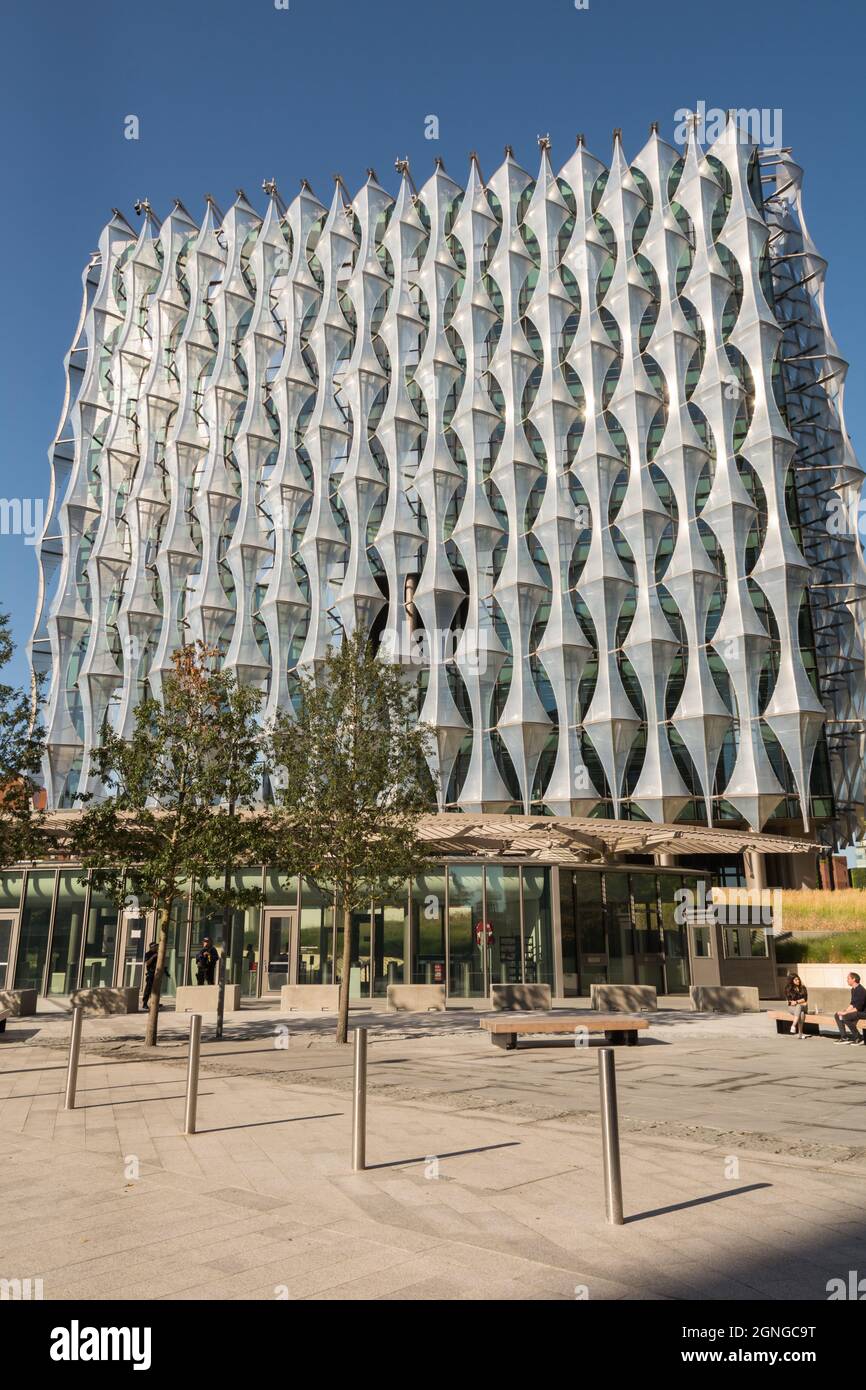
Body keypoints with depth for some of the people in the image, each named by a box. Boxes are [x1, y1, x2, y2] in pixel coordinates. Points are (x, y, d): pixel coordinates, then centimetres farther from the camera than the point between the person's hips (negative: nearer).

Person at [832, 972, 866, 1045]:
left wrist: (845, 1013, -23)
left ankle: (858, 1038, -17)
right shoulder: (853, 989, 8)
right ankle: (844, 1037, 3)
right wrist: (846, 1010, -1)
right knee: (837, 1015, 5)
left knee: (845, 1017, -30)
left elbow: (858, 1008, -26)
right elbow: (852, 1004, 17)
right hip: (857, 1011, 10)